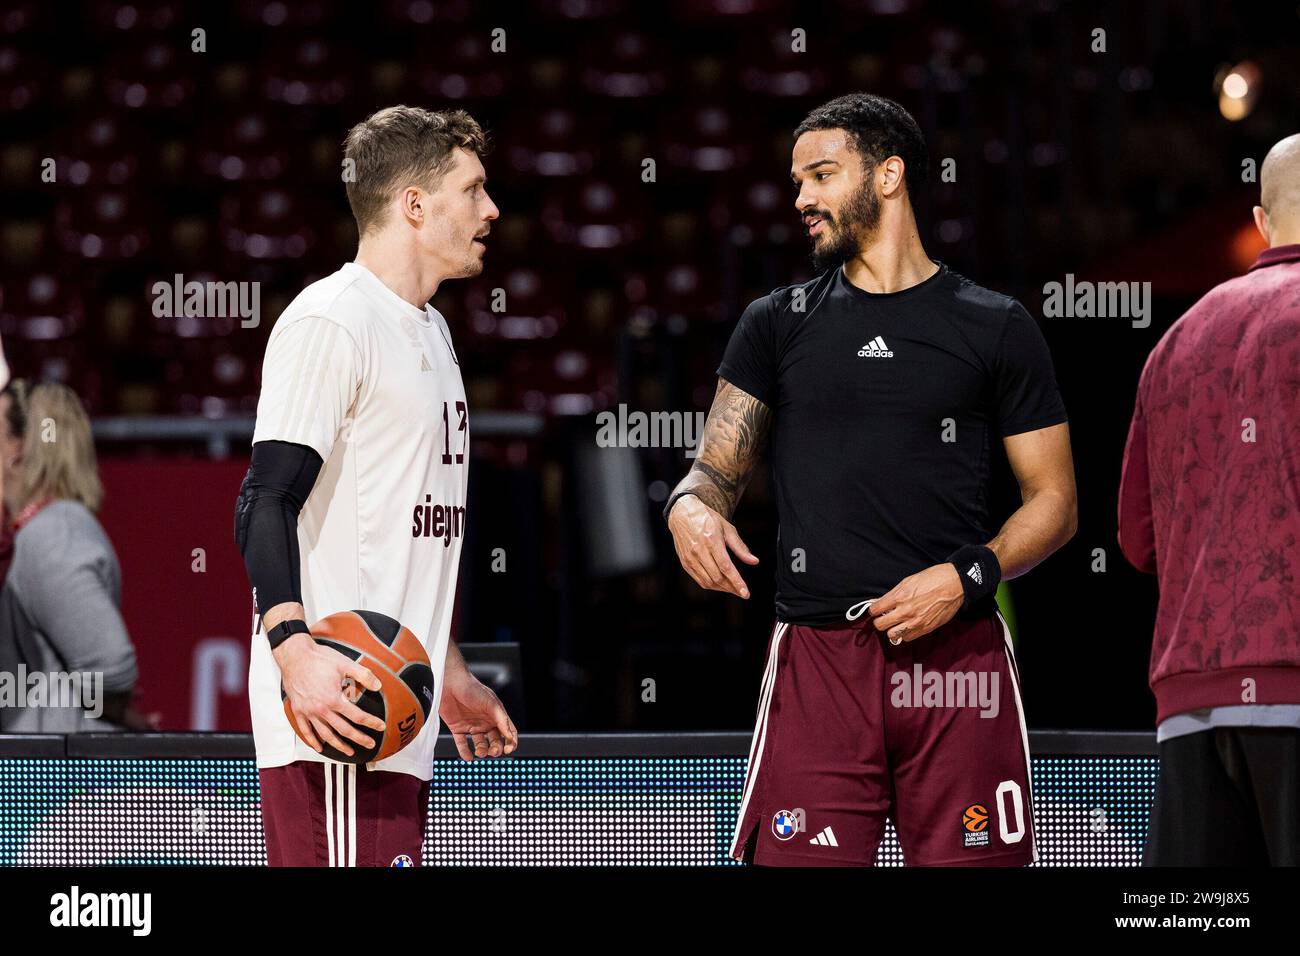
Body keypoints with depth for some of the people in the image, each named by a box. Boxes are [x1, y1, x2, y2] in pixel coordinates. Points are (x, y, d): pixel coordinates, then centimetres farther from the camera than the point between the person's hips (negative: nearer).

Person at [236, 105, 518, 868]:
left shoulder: (429, 330, 22)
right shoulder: (330, 323, -9)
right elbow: (267, 502, -16)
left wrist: (448, 673, 31)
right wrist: (294, 648, -29)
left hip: (400, 713, 10)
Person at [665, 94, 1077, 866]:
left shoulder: (995, 328, 9)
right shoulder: (779, 324, 16)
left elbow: (1054, 502, 8)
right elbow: (717, 471, 14)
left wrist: (967, 577, -9)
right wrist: (691, 506, -11)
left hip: (956, 654, -1)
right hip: (817, 660, 1)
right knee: (794, 860, -10)